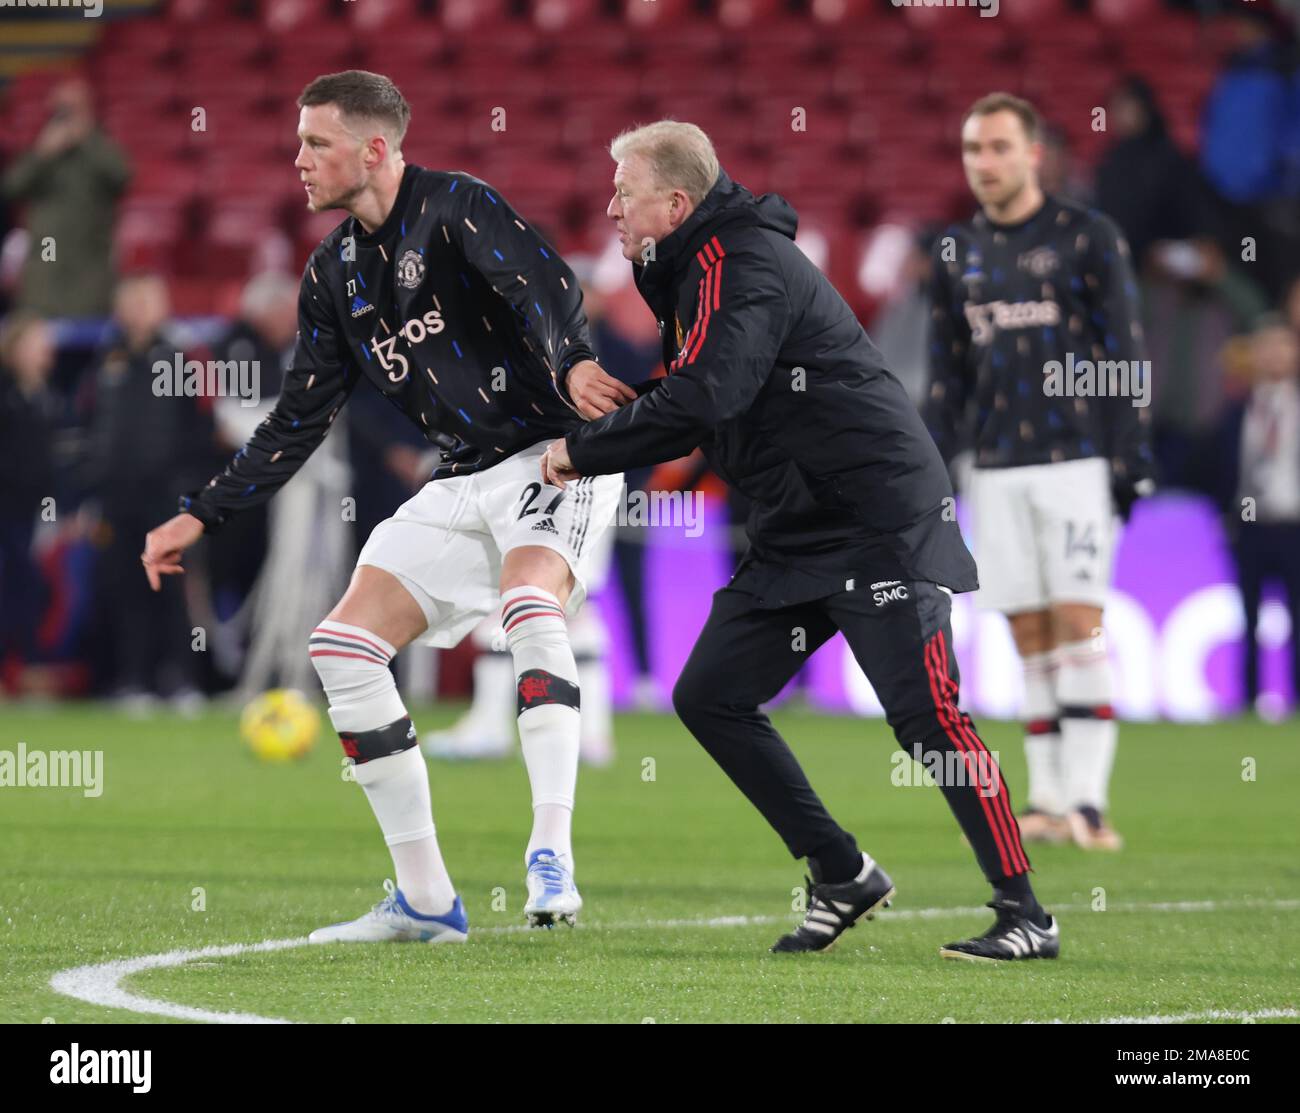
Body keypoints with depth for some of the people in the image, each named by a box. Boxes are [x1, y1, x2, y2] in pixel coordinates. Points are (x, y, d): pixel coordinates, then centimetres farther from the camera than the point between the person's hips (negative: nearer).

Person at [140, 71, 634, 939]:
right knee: (344, 643, -2)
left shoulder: (457, 208, -12)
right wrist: (200, 517, 13)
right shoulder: (335, 274, 11)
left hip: (554, 453, -8)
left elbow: (545, 286, -30)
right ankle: (425, 899, 3)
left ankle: (553, 857, -36)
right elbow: (298, 423, 17)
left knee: (528, 599, -36)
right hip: (463, 484, 8)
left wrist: (572, 364, -51)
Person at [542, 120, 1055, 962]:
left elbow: (701, 398, -28)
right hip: (798, 530, 10)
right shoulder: (698, 269, 16)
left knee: (923, 711, -13)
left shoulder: (744, 267, -16)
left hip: (882, 517, -10)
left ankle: (1025, 916, -8)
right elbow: (696, 406, 18)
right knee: (709, 696, 5)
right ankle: (843, 877, 12)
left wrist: (582, 452, -19)